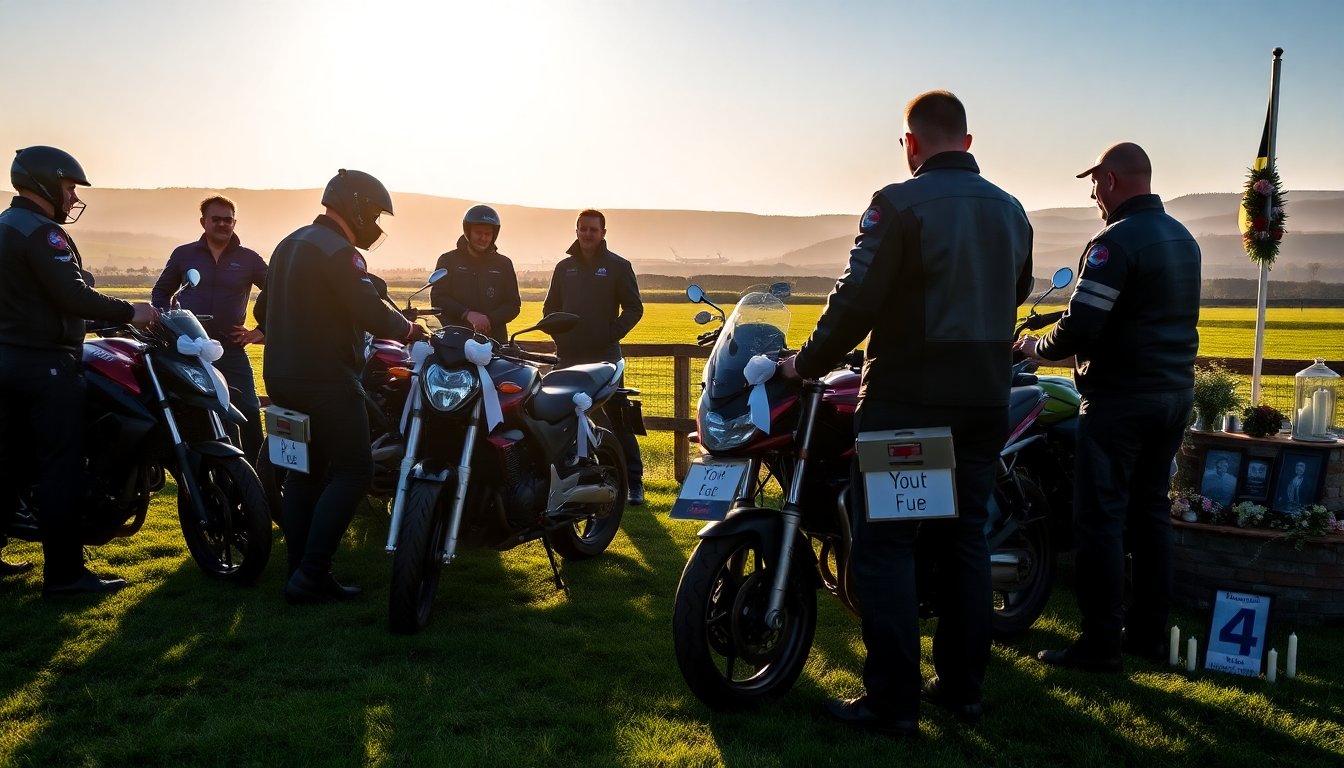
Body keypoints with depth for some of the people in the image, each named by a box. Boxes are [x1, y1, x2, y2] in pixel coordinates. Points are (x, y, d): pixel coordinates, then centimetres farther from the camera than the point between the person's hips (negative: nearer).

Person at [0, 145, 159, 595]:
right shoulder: (41, 232, -15)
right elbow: (73, 296, -24)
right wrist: (129, 312, -15)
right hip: (46, 364, -10)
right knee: (62, 469, -8)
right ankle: (64, 574, -7)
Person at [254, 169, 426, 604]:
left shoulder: (290, 244, 17)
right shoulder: (338, 251, -14)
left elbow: (263, 309, 24)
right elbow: (371, 314, -22)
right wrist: (410, 330, -5)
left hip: (282, 378, 10)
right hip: (325, 380, -10)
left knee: (305, 471, 14)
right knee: (353, 473, -6)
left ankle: (301, 573, 17)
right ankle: (311, 575, -9)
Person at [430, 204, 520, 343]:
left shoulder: (503, 264, 14)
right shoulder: (448, 260, 10)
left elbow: (513, 304, 10)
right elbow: (437, 299, 2)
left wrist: (490, 320, -9)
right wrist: (467, 314, -14)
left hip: (494, 340, 2)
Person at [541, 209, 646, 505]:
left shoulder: (618, 266, 2)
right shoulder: (565, 267, 13)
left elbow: (634, 308, 0)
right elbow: (550, 307, 20)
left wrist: (612, 334, -10)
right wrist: (559, 334, 5)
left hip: (604, 356, -4)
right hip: (568, 356, 4)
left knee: (617, 421, -4)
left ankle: (633, 480, 2)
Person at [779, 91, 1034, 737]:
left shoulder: (899, 204, -12)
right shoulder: (1011, 211, 10)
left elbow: (856, 300, -17)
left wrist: (806, 365, -5)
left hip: (908, 399, -7)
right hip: (985, 401, 7)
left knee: (883, 547, -1)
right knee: (964, 540, 14)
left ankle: (892, 702, 2)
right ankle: (962, 686, 23)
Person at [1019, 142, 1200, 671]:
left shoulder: (1116, 242, -16)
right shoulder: (1183, 239, 13)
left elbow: (1080, 330, -21)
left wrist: (1035, 348, -4)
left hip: (1120, 399, -9)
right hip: (1176, 393, 9)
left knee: (1101, 518, -3)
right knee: (1151, 511, 15)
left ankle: (1102, 644, 1)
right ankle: (1149, 631, 23)